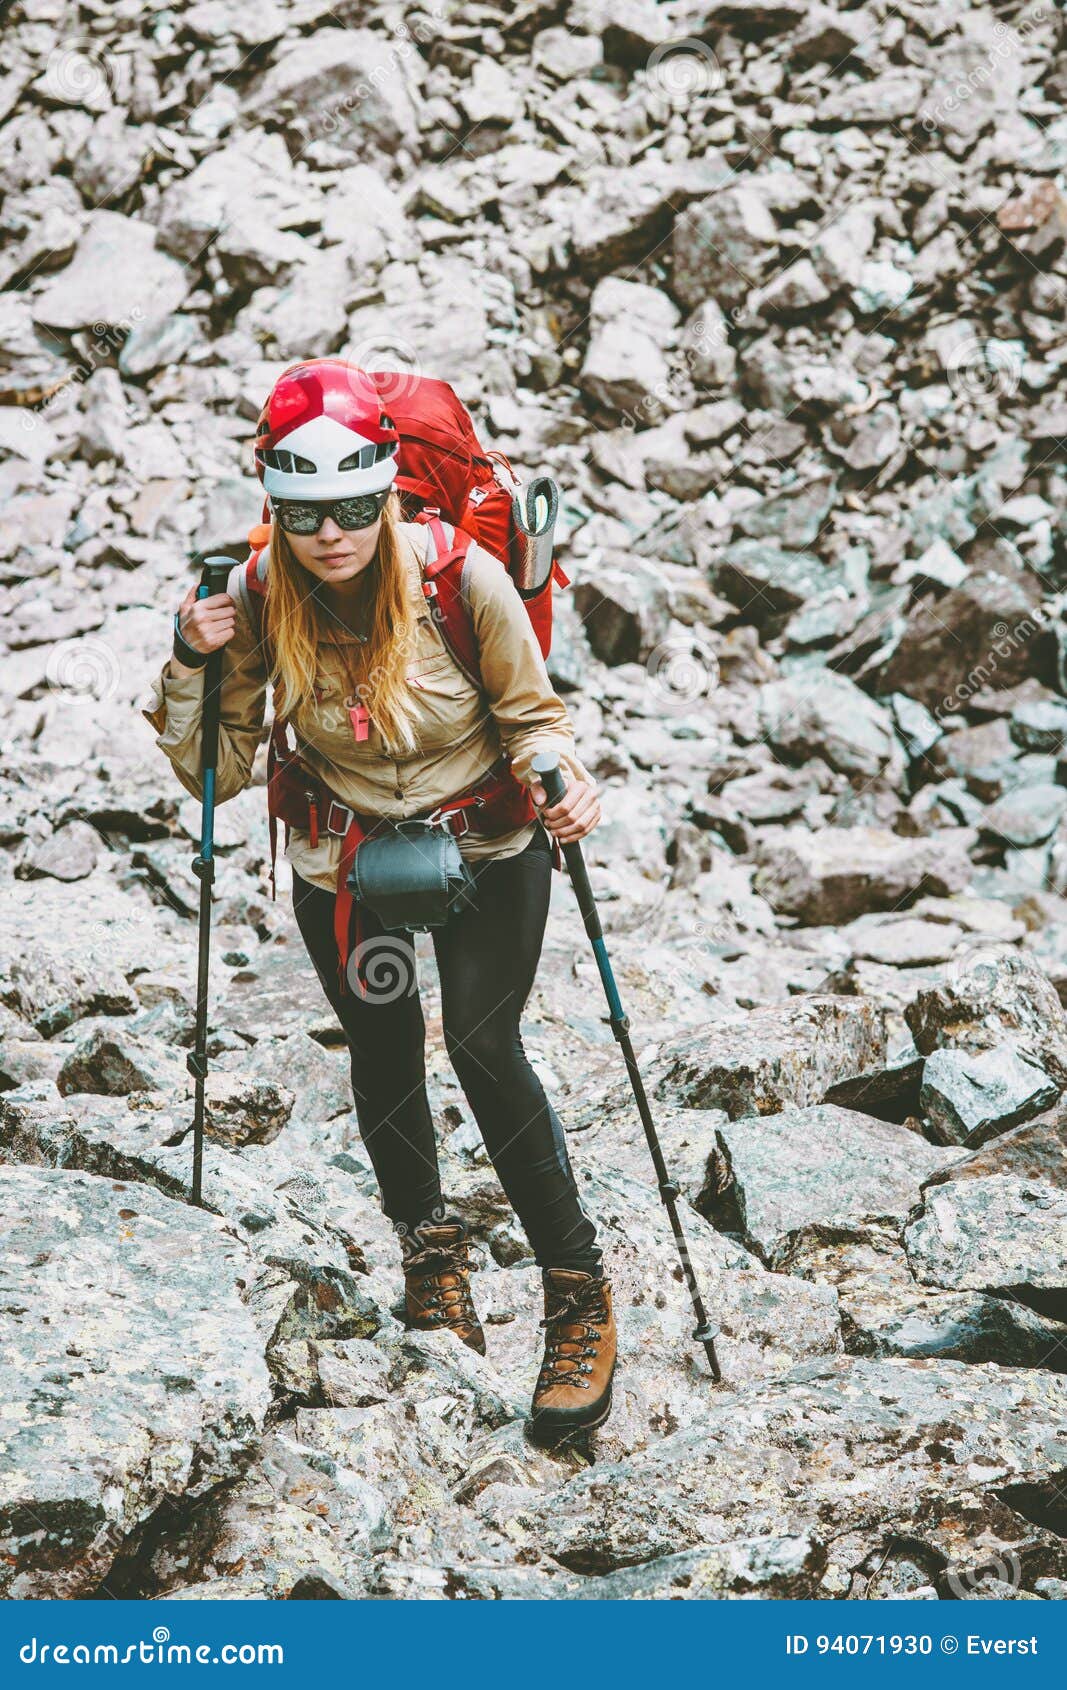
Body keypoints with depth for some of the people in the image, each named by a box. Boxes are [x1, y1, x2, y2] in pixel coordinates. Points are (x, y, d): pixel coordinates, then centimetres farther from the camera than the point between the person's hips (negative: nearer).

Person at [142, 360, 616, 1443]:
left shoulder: (462, 580, -23)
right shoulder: (257, 602, -17)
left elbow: (530, 714, -9)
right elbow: (218, 776, -9)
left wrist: (564, 781, -30)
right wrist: (190, 666, -25)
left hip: (484, 848, -3)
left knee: (485, 1049, -14)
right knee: (382, 1057, 9)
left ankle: (578, 1294, 0)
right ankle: (427, 1240, 40)